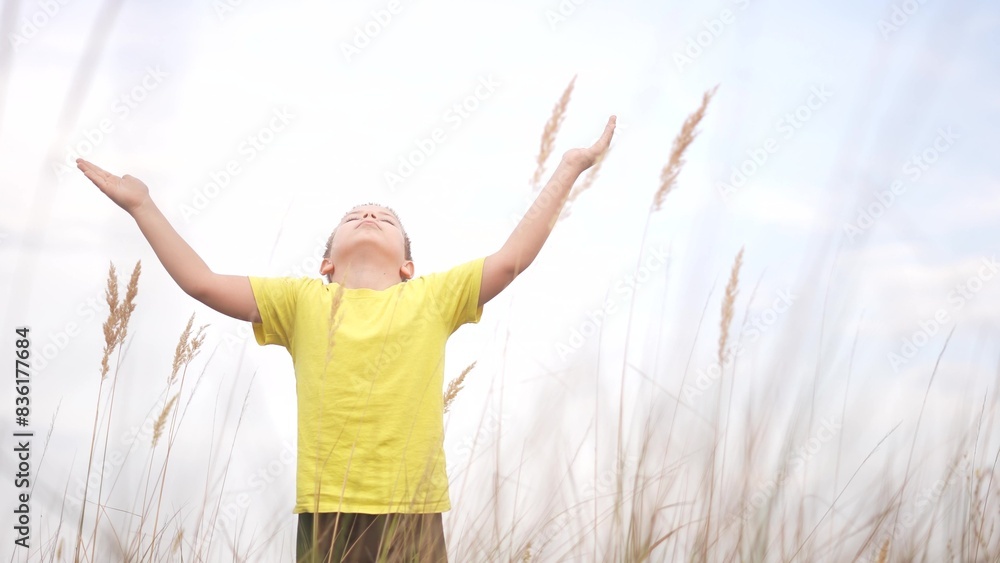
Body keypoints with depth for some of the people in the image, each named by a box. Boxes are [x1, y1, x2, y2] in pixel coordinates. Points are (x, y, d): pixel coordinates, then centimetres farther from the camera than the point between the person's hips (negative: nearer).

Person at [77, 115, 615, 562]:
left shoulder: (433, 296, 13)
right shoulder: (303, 299, 13)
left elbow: (511, 258, 10)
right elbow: (201, 281, 11)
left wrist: (568, 169, 12)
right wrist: (142, 206, 12)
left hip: (414, 519, 0)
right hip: (327, 518, 0)